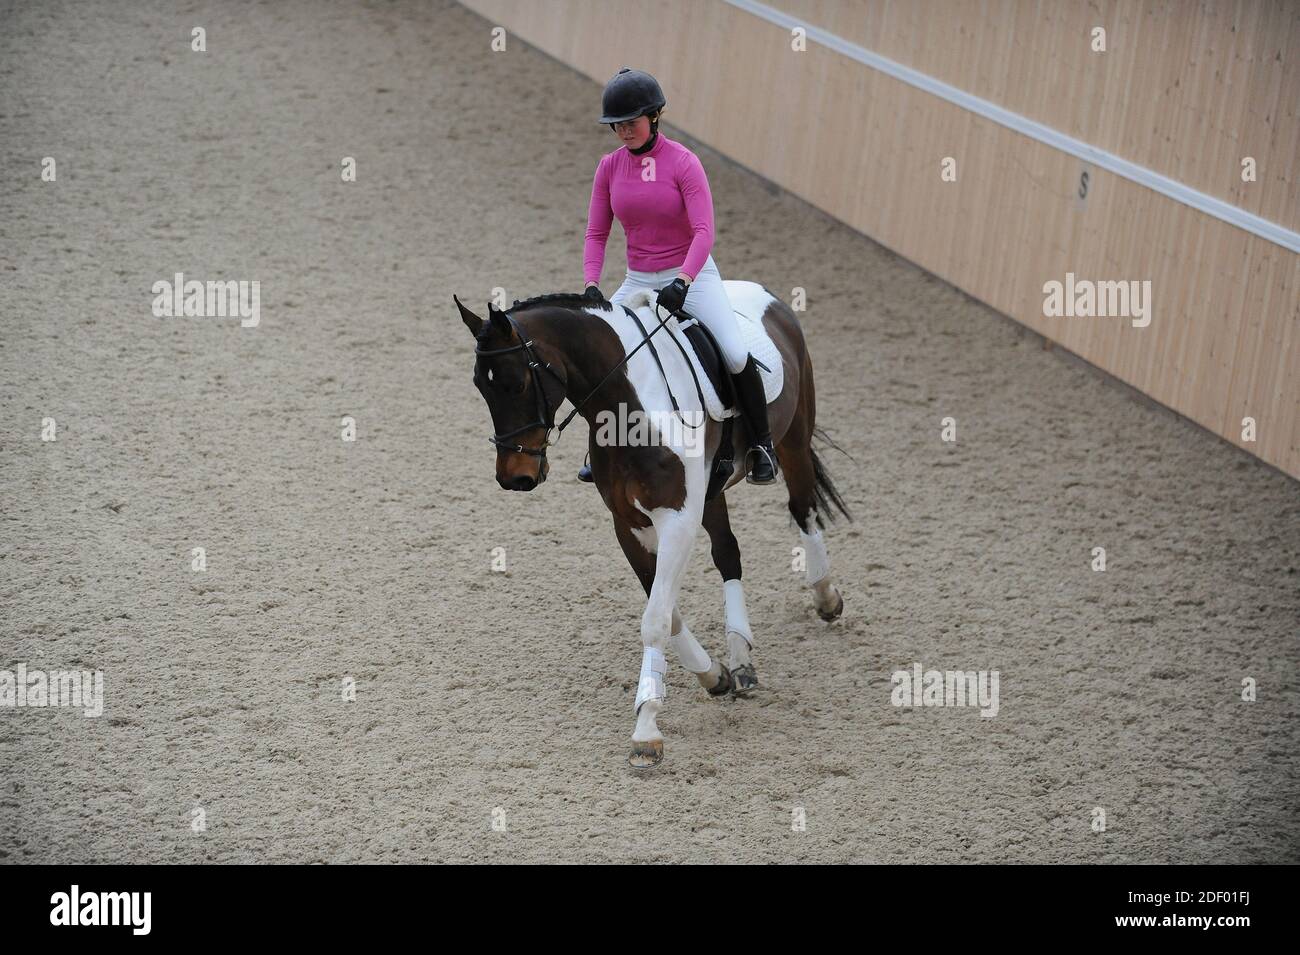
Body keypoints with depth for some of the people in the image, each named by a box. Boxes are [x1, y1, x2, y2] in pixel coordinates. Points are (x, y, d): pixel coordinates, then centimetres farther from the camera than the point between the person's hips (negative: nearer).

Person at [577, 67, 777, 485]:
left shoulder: (682, 162, -13)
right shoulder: (610, 167, 0)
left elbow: (703, 232, -20)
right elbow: (596, 234, 2)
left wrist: (681, 282, -34)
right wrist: (591, 285, -14)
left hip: (692, 276, -5)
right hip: (638, 280, 5)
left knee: (735, 354, -23)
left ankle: (761, 445, -5)